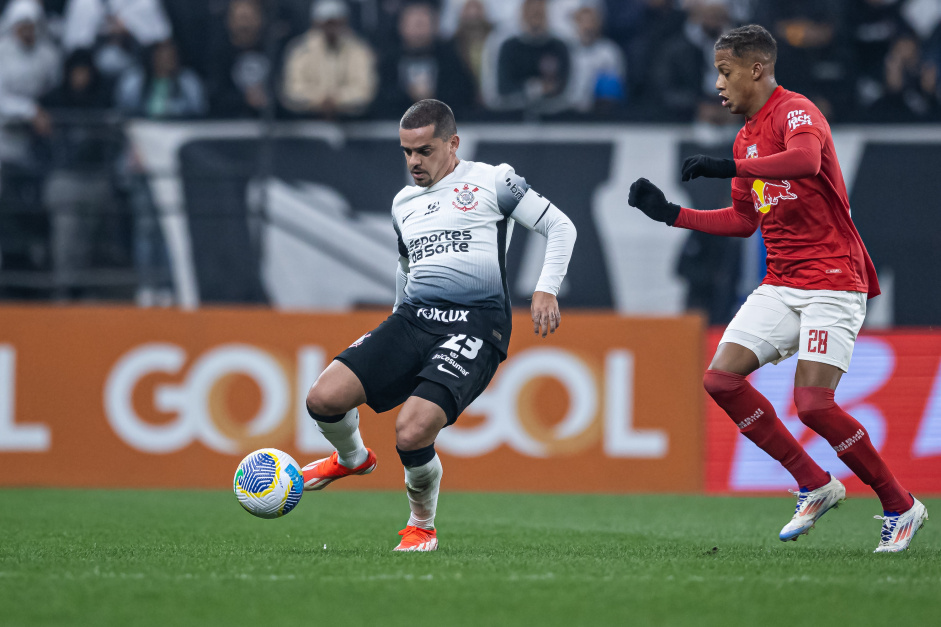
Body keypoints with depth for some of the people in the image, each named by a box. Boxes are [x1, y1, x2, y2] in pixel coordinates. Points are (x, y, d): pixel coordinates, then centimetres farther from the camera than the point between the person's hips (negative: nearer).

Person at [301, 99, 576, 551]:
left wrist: (546, 290, -7)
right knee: (324, 398, -15)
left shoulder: (491, 181, 5)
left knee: (411, 432, -26)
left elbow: (560, 227, 6)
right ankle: (352, 458, 21)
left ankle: (422, 526, 4)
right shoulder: (403, 203, 22)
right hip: (413, 318, 6)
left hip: (474, 325, -5)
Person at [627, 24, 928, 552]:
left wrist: (729, 168, -37)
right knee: (722, 378, -6)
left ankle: (902, 507, 0)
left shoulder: (796, 112, -11)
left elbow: (807, 160, -35)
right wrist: (670, 213, 19)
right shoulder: (747, 136, 17)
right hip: (782, 285, 9)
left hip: (833, 280, -9)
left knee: (813, 404, -18)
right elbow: (743, 221, 24)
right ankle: (815, 486, 5)